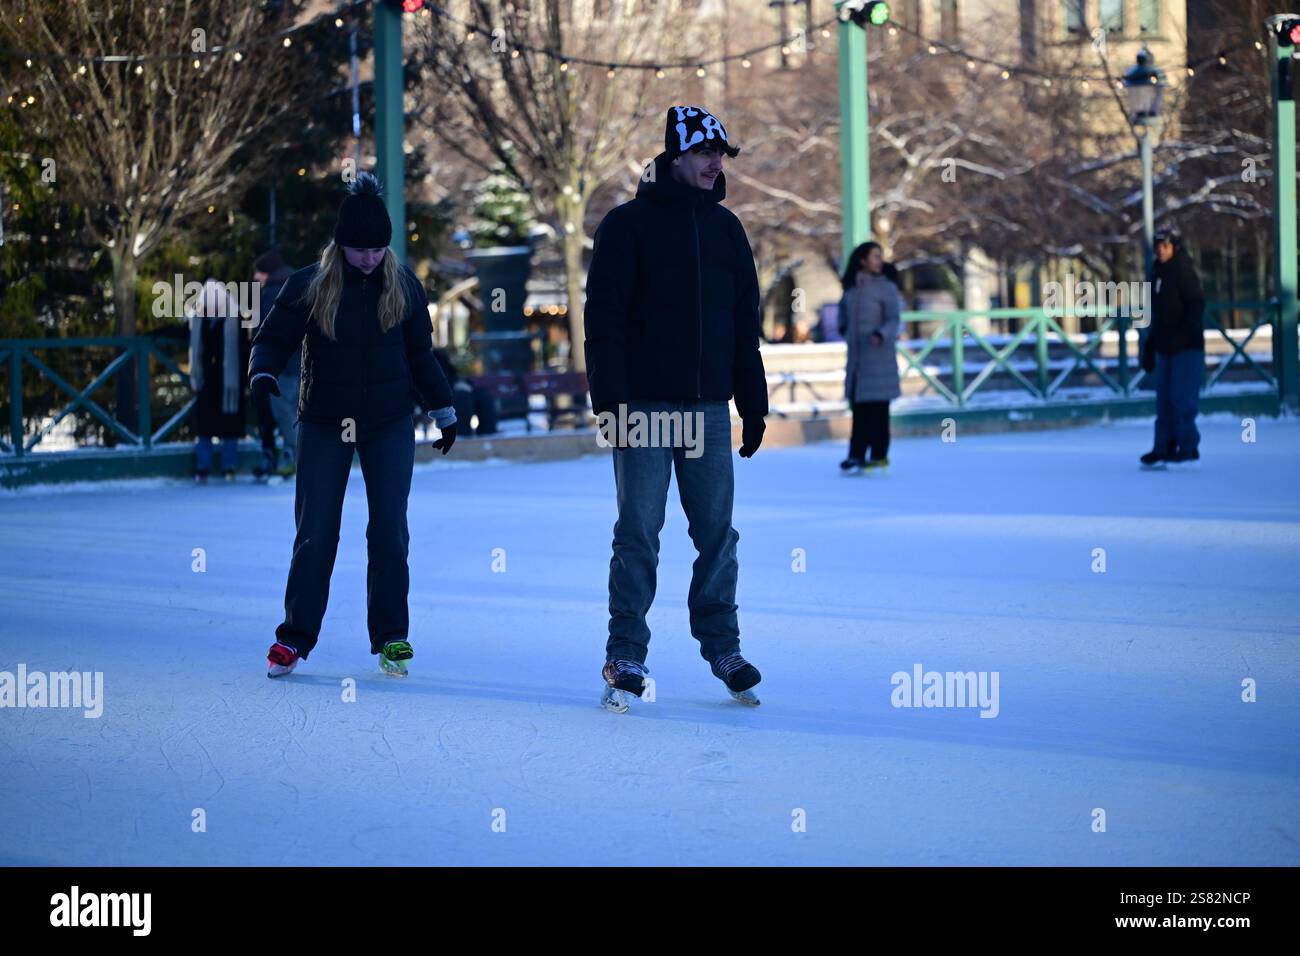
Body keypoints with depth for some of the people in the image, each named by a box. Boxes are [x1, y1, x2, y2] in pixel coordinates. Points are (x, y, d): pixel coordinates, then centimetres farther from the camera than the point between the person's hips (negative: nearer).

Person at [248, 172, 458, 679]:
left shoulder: (404, 286, 1)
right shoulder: (309, 286, -6)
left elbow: (420, 355, 12)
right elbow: (273, 338, -1)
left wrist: (443, 410, 16)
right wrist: (263, 375, -21)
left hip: (389, 426, 1)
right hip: (323, 425, -1)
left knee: (389, 532, -2)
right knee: (315, 533, -2)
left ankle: (391, 637, 7)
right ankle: (294, 636, 8)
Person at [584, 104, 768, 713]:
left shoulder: (725, 228, 13)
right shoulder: (629, 224, -2)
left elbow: (745, 322, 17)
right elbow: (604, 318, -6)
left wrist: (753, 403, 13)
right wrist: (609, 402, -14)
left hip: (708, 410, 4)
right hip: (644, 407, -4)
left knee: (717, 535, 5)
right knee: (638, 536, -2)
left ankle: (722, 649, 15)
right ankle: (625, 660, 3)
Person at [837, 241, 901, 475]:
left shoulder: (886, 288, -4)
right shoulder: (850, 287, 9)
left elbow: (894, 319, -11)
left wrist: (881, 334, -28)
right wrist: (844, 329, 19)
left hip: (878, 356, -4)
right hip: (856, 356, 4)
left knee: (877, 408, -5)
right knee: (858, 407, 6)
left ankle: (879, 456, -1)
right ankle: (857, 456, 10)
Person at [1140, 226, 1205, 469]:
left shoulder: (1183, 271, -8)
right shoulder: (1158, 273, 16)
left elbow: (1196, 306, -16)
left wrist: (1184, 335, -24)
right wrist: (1149, 348, 20)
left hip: (1186, 348, -8)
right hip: (1165, 348, 8)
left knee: (1182, 399, -10)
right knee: (1164, 401, 8)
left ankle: (1188, 450, -6)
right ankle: (1164, 449, 11)